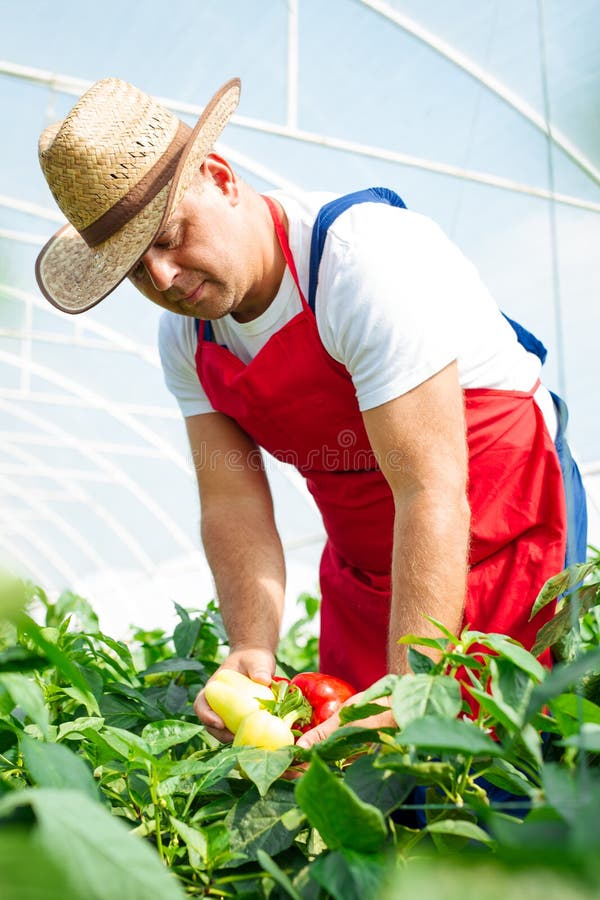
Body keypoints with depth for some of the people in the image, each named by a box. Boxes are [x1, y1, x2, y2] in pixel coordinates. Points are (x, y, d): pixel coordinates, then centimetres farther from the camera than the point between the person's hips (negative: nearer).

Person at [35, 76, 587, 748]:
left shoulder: (370, 263, -29)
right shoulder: (187, 331, -5)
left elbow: (430, 492, -33)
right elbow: (233, 502, -9)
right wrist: (252, 648, -25)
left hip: (502, 529, -6)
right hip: (362, 563, 6)